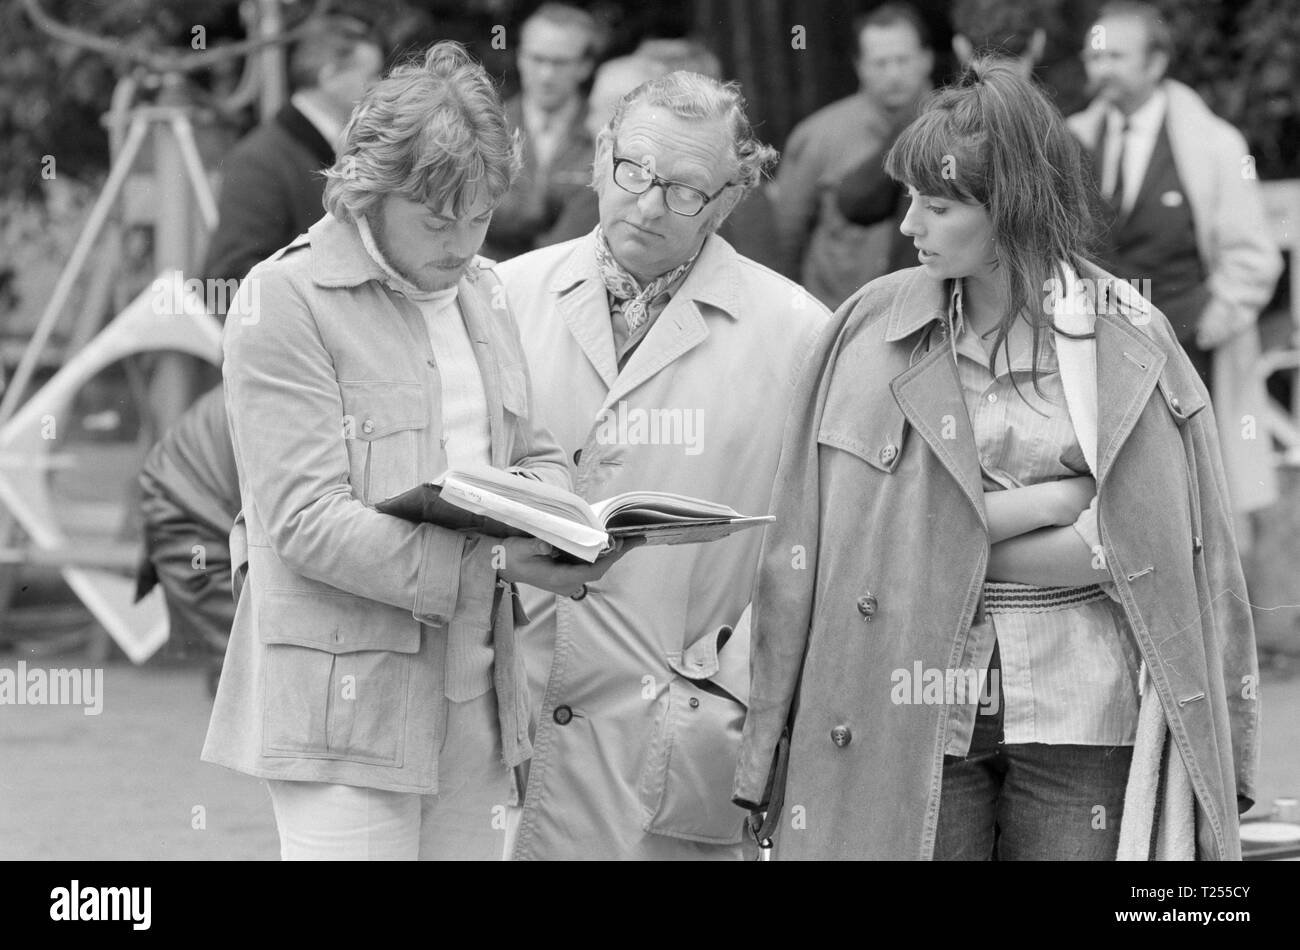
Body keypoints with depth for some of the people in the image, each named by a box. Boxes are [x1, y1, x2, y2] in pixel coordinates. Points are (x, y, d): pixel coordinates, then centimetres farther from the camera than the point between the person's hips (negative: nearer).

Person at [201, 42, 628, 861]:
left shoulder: (480, 292, 15)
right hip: (348, 703, -7)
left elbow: (533, 454, 23)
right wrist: (492, 560, -24)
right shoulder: (287, 300, -10)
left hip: (474, 698, 7)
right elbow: (307, 521, -16)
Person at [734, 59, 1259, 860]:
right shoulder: (871, 328, 1)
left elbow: (1141, 546, -2)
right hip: (912, 713, 1)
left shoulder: (1128, 342, 0)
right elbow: (836, 536, -1)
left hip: (1082, 711, 0)